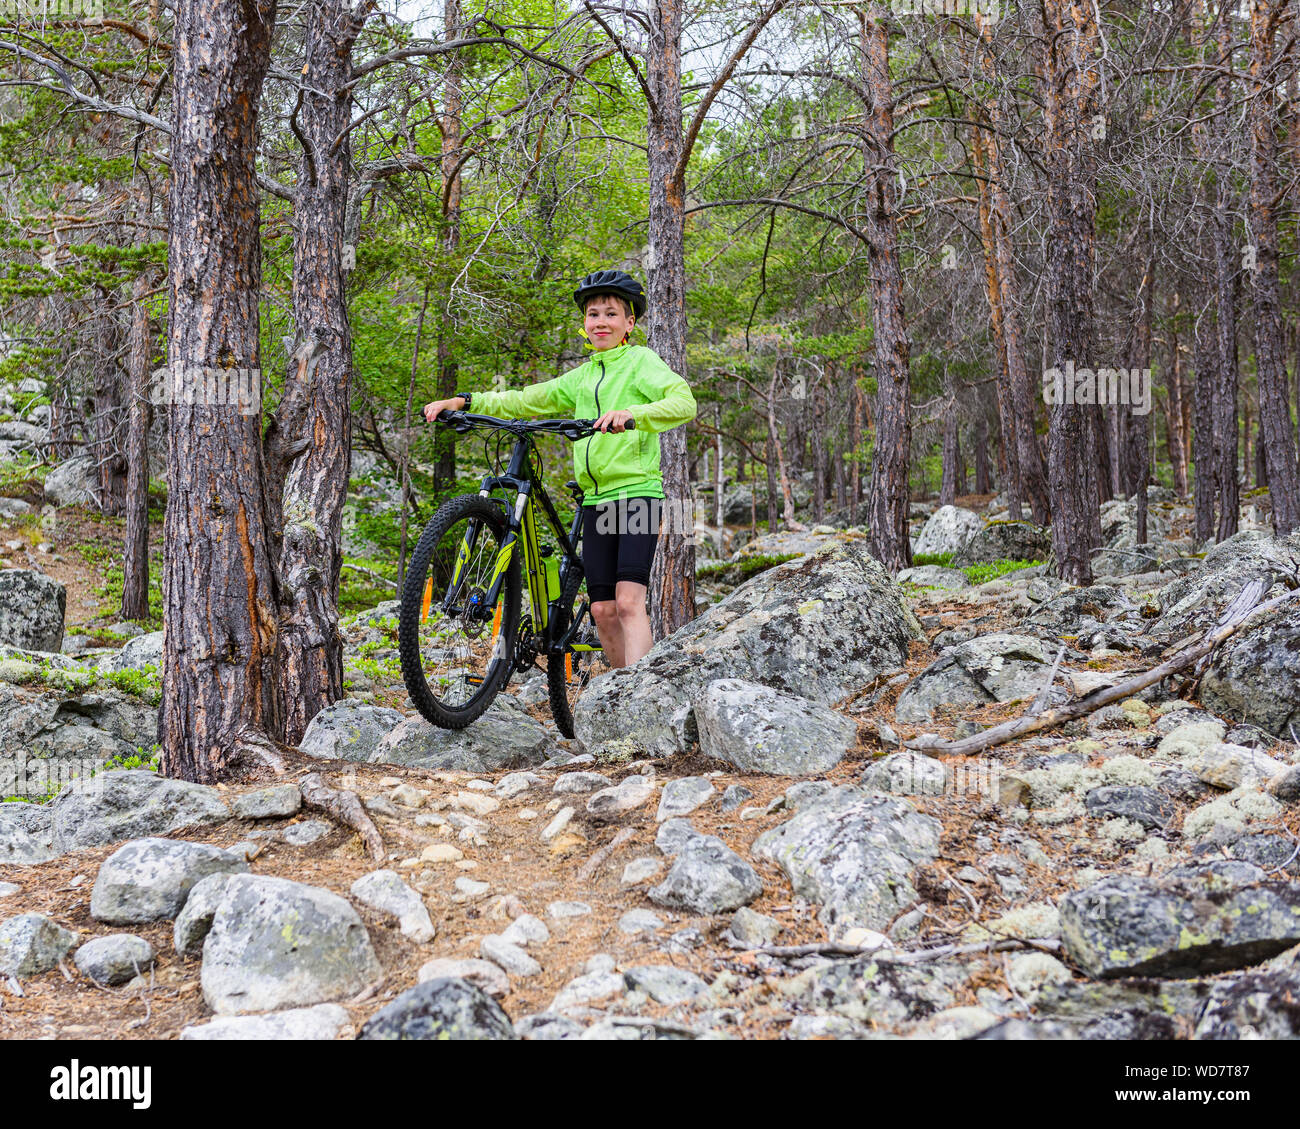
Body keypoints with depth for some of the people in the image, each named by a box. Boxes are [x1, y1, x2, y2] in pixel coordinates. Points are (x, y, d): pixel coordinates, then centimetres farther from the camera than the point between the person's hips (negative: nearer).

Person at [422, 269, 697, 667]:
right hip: (596, 499, 6)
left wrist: (631, 414, -36)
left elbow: (684, 402, -18)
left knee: (628, 601, -19)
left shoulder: (642, 361, -1)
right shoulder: (582, 376, 19)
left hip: (637, 491, -6)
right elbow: (525, 401, 18)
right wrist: (461, 402, 5)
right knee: (602, 610, 2)